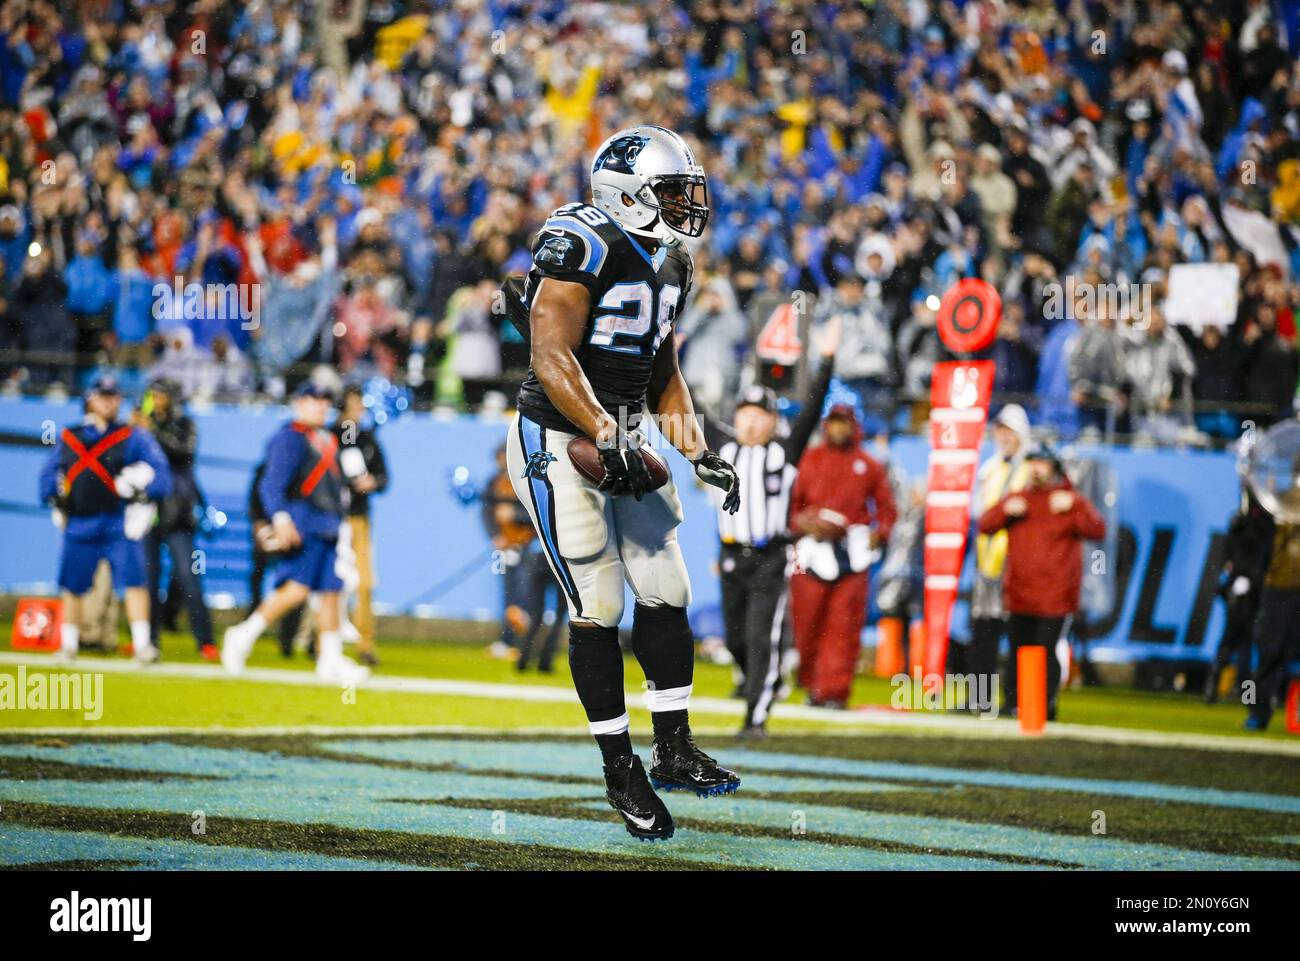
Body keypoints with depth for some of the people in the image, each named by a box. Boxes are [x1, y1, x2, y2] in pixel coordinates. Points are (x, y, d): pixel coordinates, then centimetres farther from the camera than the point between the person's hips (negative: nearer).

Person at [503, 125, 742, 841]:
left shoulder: (670, 263, 11)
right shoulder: (581, 245, -18)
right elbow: (552, 358, -24)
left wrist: (699, 455, 9)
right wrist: (606, 436, -31)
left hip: (625, 442, 8)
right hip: (557, 443, -8)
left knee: (666, 594, 5)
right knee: (598, 609, -5)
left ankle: (674, 750, 17)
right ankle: (620, 770, 5)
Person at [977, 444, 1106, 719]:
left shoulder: (1071, 500, 3)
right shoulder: (1017, 499, 14)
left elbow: (1097, 531, -10)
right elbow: (984, 525, 7)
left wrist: (1073, 507, -23)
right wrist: (1006, 510, -10)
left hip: (1054, 598, -4)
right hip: (1019, 593, 4)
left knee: (1045, 650, -10)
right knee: (1019, 651, 9)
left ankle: (1046, 705, -6)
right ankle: (1012, 703, 16)